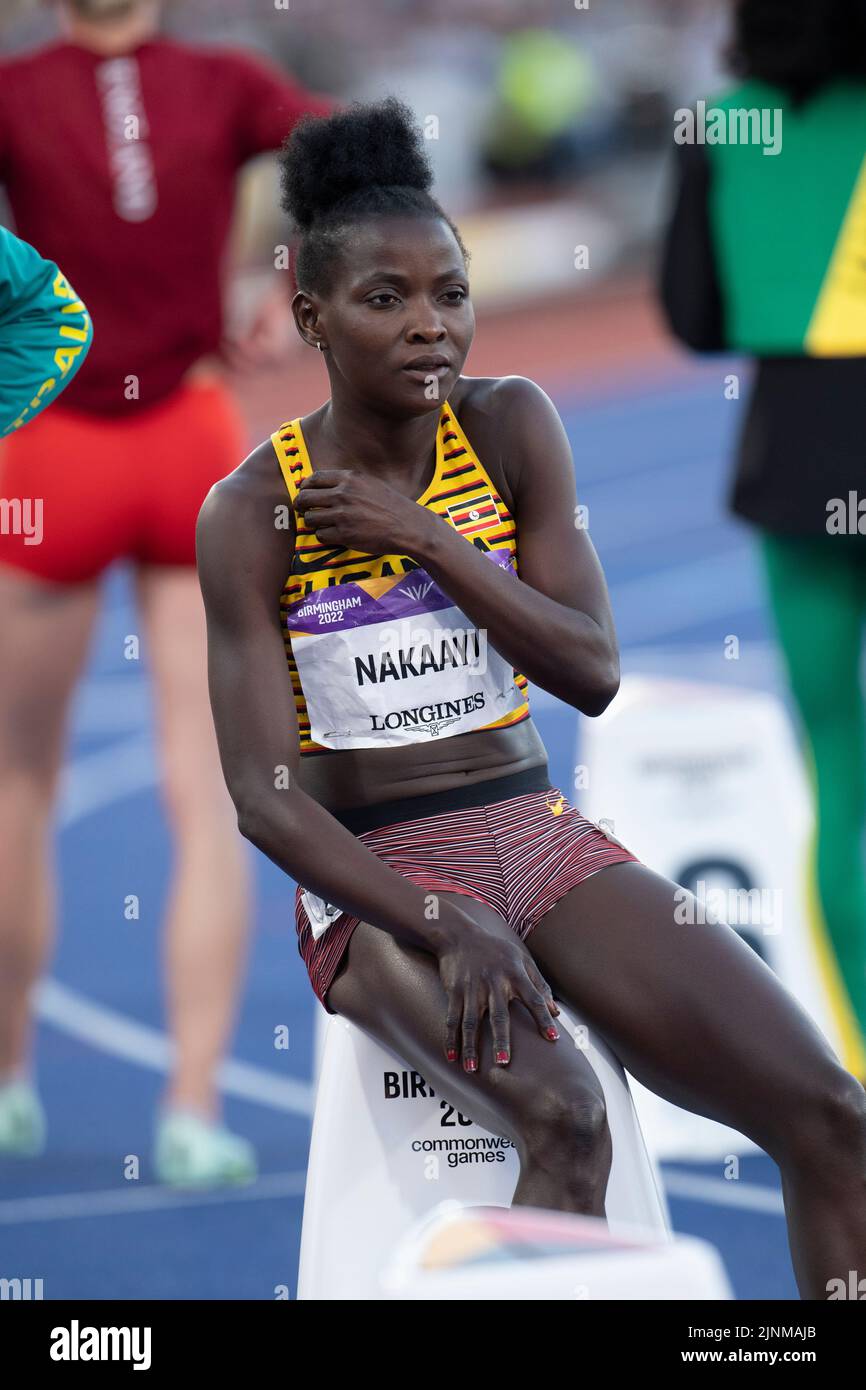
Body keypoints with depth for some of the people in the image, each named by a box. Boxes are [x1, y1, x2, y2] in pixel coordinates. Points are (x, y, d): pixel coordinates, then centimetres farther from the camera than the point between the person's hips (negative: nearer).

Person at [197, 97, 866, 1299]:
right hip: (373, 881, -4)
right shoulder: (252, 513, -8)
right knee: (563, 1117, -35)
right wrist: (445, 923, -25)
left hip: (541, 836, 4)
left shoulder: (512, 427, 1)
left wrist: (422, 536, -13)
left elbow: (594, 672, -4)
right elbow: (264, 794, -12)